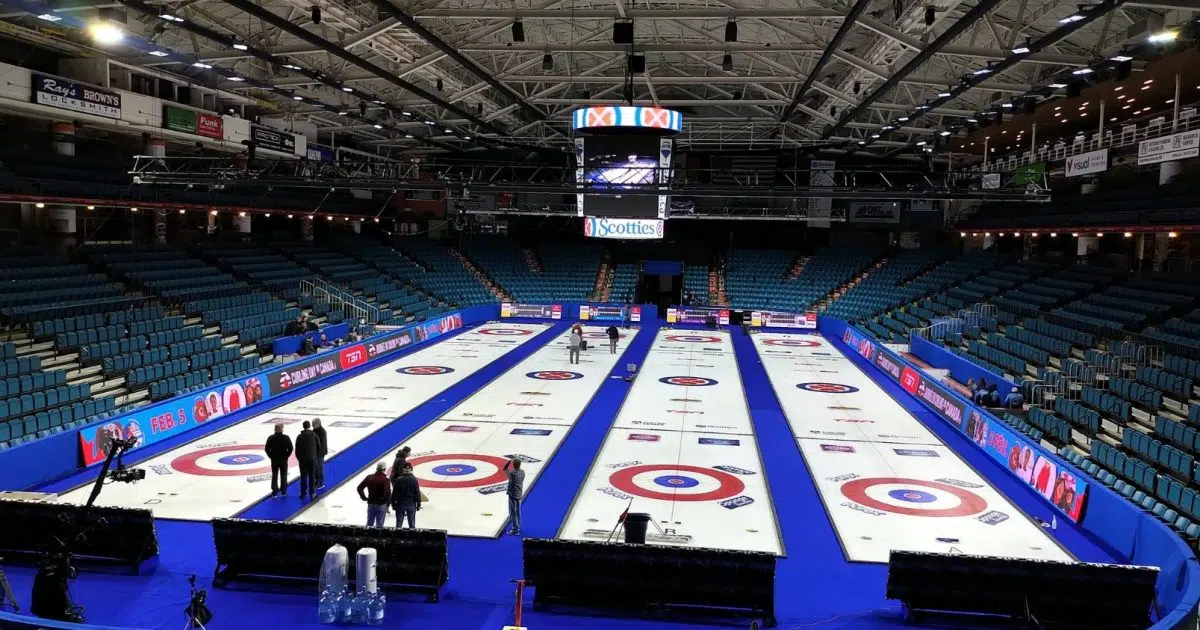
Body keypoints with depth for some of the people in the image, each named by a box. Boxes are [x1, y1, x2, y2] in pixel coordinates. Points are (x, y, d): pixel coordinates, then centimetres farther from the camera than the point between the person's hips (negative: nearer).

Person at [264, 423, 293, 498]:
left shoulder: (271, 438, -6)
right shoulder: (286, 438, -11)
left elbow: (267, 449, -6)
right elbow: (290, 448, -13)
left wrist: (271, 456, 6)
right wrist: (286, 456, 0)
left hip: (274, 460, 1)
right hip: (283, 460, -1)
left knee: (274, 476, 10)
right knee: (283, 476, 10)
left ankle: (274, 492, 10)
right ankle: (283, 491, 16)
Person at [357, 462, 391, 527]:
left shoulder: (369, 477, 0)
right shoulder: (385, 480, -16)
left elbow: (359, 487, 2)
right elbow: (388, 493, -24)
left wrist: (364, 497, 8)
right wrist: (388, 504, -11)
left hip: (371, 504, 4)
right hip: (381, 505, -4)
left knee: (369, 524, 16)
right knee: (379, 525, 5)